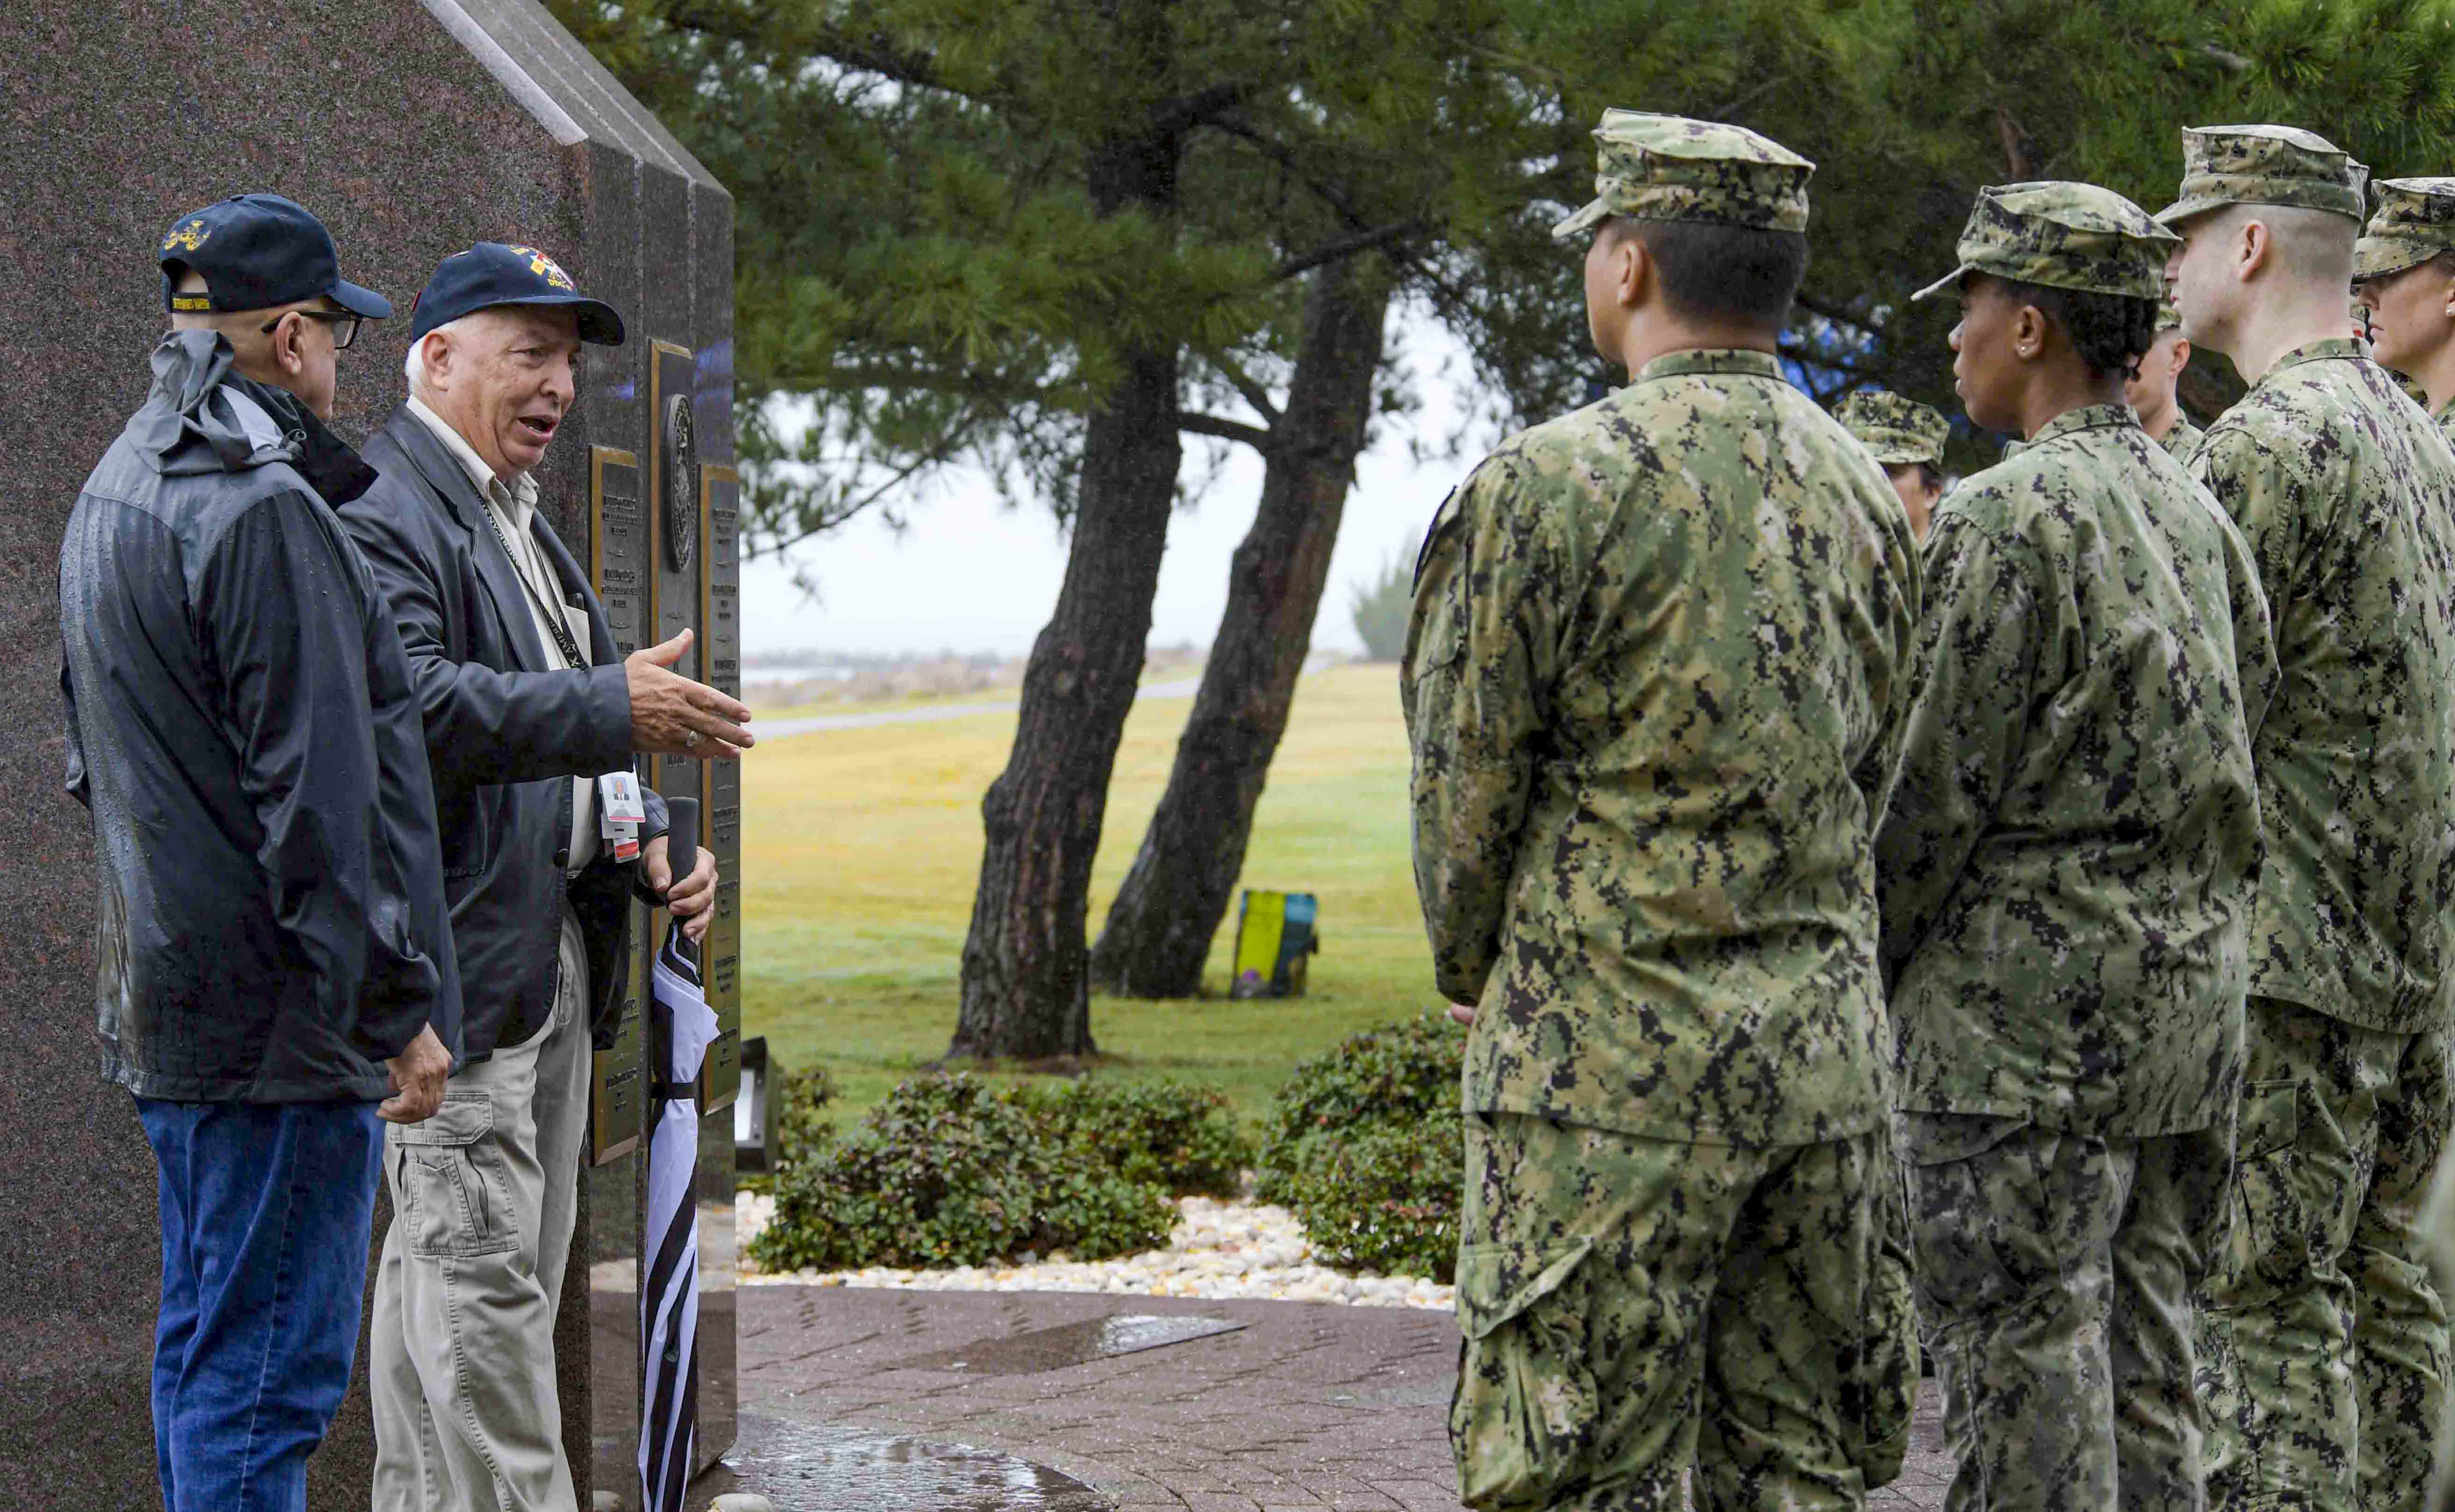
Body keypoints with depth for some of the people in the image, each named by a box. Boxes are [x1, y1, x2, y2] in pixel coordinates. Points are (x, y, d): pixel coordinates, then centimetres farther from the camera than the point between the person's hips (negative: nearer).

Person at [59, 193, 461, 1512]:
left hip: (165, 1007, 10)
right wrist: (398, 1007, -18)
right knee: (264, 1371, -7)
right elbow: (321, 796, -21)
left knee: (204, 1343, 17)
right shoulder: (264, 513, -18)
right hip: (277, 1017, -10)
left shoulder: (114, 492, 15)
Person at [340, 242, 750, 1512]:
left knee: (440, 1264, 13)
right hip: (453, 955, -10)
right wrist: (612, 707, -26)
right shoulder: (379, 512, -10)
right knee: (481, 1272, -10)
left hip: (549, 952, 10)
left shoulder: (521, 520, 23)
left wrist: (647, 842, 12)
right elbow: (405, 703, -25)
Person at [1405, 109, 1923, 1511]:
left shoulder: (1552, 482, -12)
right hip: (1829, 1048, 7)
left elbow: (1466, 783, -5)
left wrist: (1481, 977, 12)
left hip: (1611, 1067, -6)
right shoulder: (1868, 492, 9)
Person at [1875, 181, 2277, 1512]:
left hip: (2027, 1003, -8)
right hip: (2196, 990, 8)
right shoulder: (2200, 515, 13)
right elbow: (2245, 746, 15)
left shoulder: (2007, 517, -13)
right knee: (2144, 1368, 13)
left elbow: (1941, 789, -13)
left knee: (2024, 1375, -4)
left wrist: (1862, 968, -1)